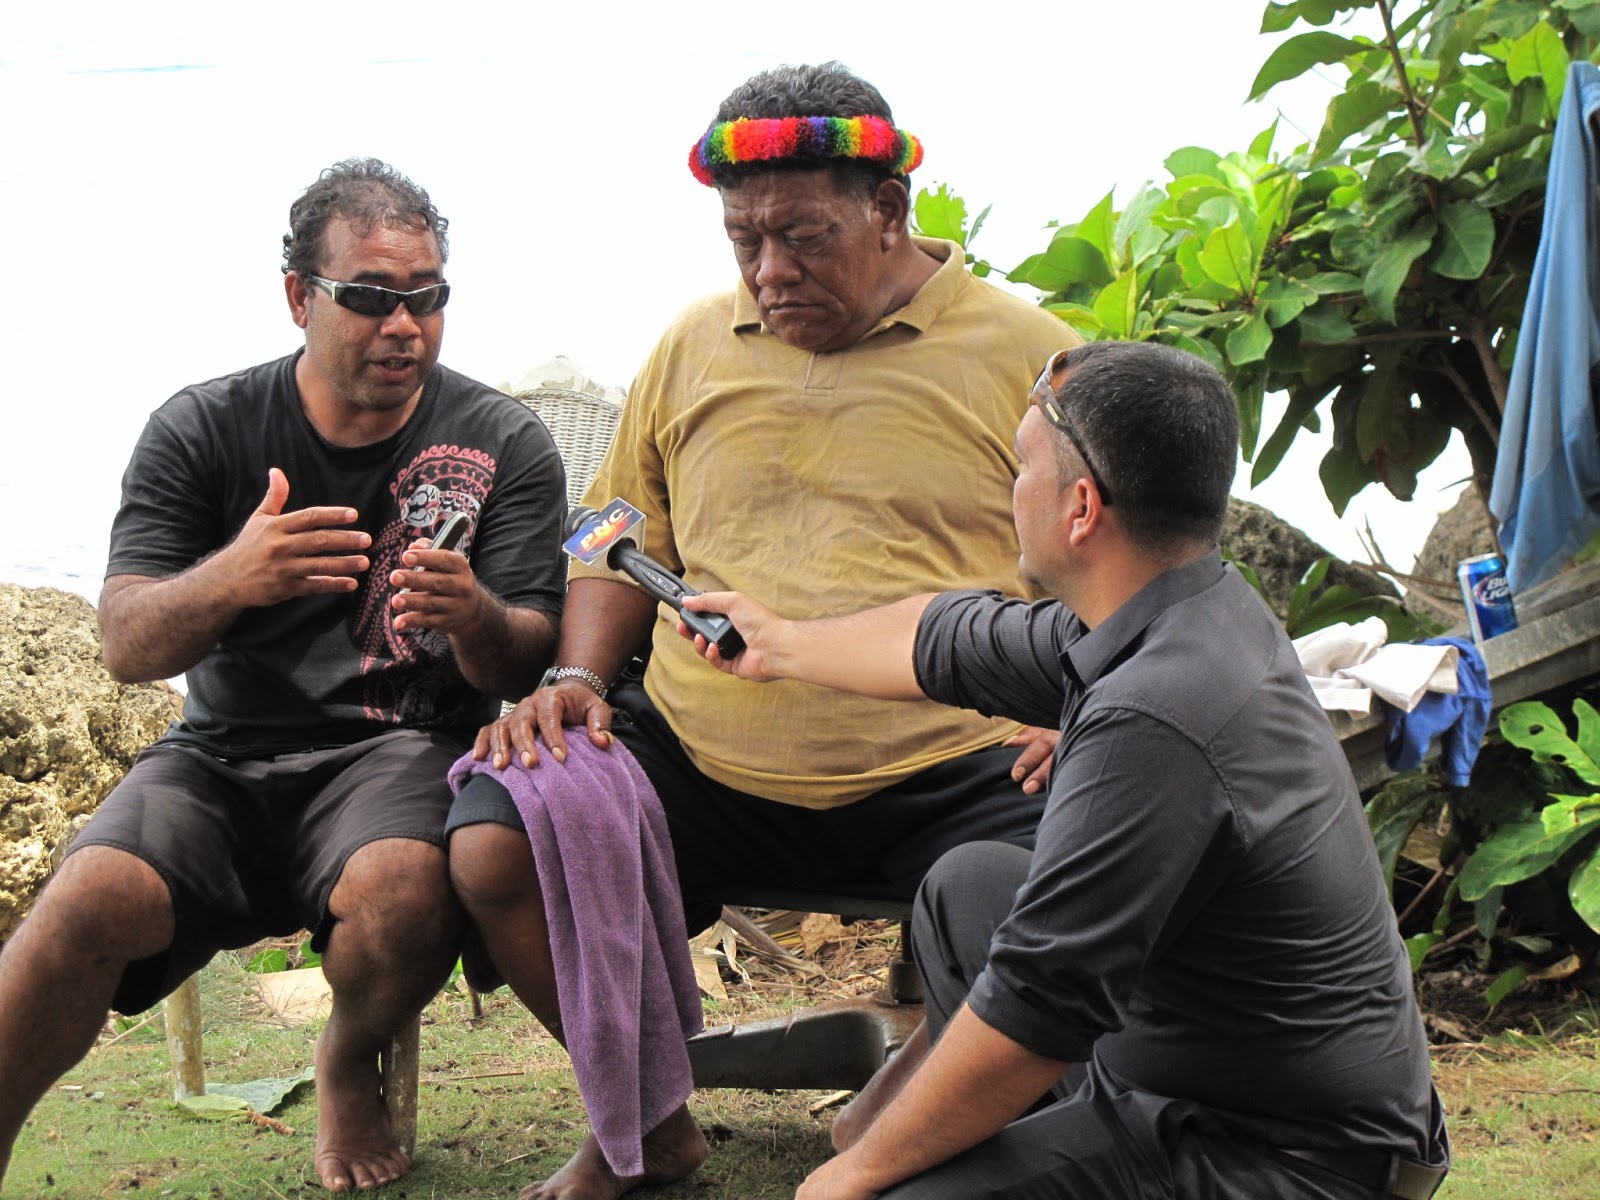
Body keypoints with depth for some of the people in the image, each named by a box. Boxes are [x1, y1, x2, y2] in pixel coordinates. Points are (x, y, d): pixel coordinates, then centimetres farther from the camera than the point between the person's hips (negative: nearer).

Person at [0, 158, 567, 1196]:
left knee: (403, 893, -33)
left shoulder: (503, 443, 3)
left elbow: (523, 667, -1)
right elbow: (127, 648, -4)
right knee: (87, 906, -28)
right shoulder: (201, 430, 4)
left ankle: (350, 1068, 1)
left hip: (401, 749, 0)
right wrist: (228, 579, -27)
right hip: (223, 756, 1)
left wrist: (475, 621, -27)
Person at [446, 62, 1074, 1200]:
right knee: (495, 847, -17)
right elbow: (625, 537, 24)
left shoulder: (1026, 355, 4)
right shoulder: (694, 348, 16)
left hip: (952, 775, -3)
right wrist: (579, 678, 6)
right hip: (700, 758, 3)